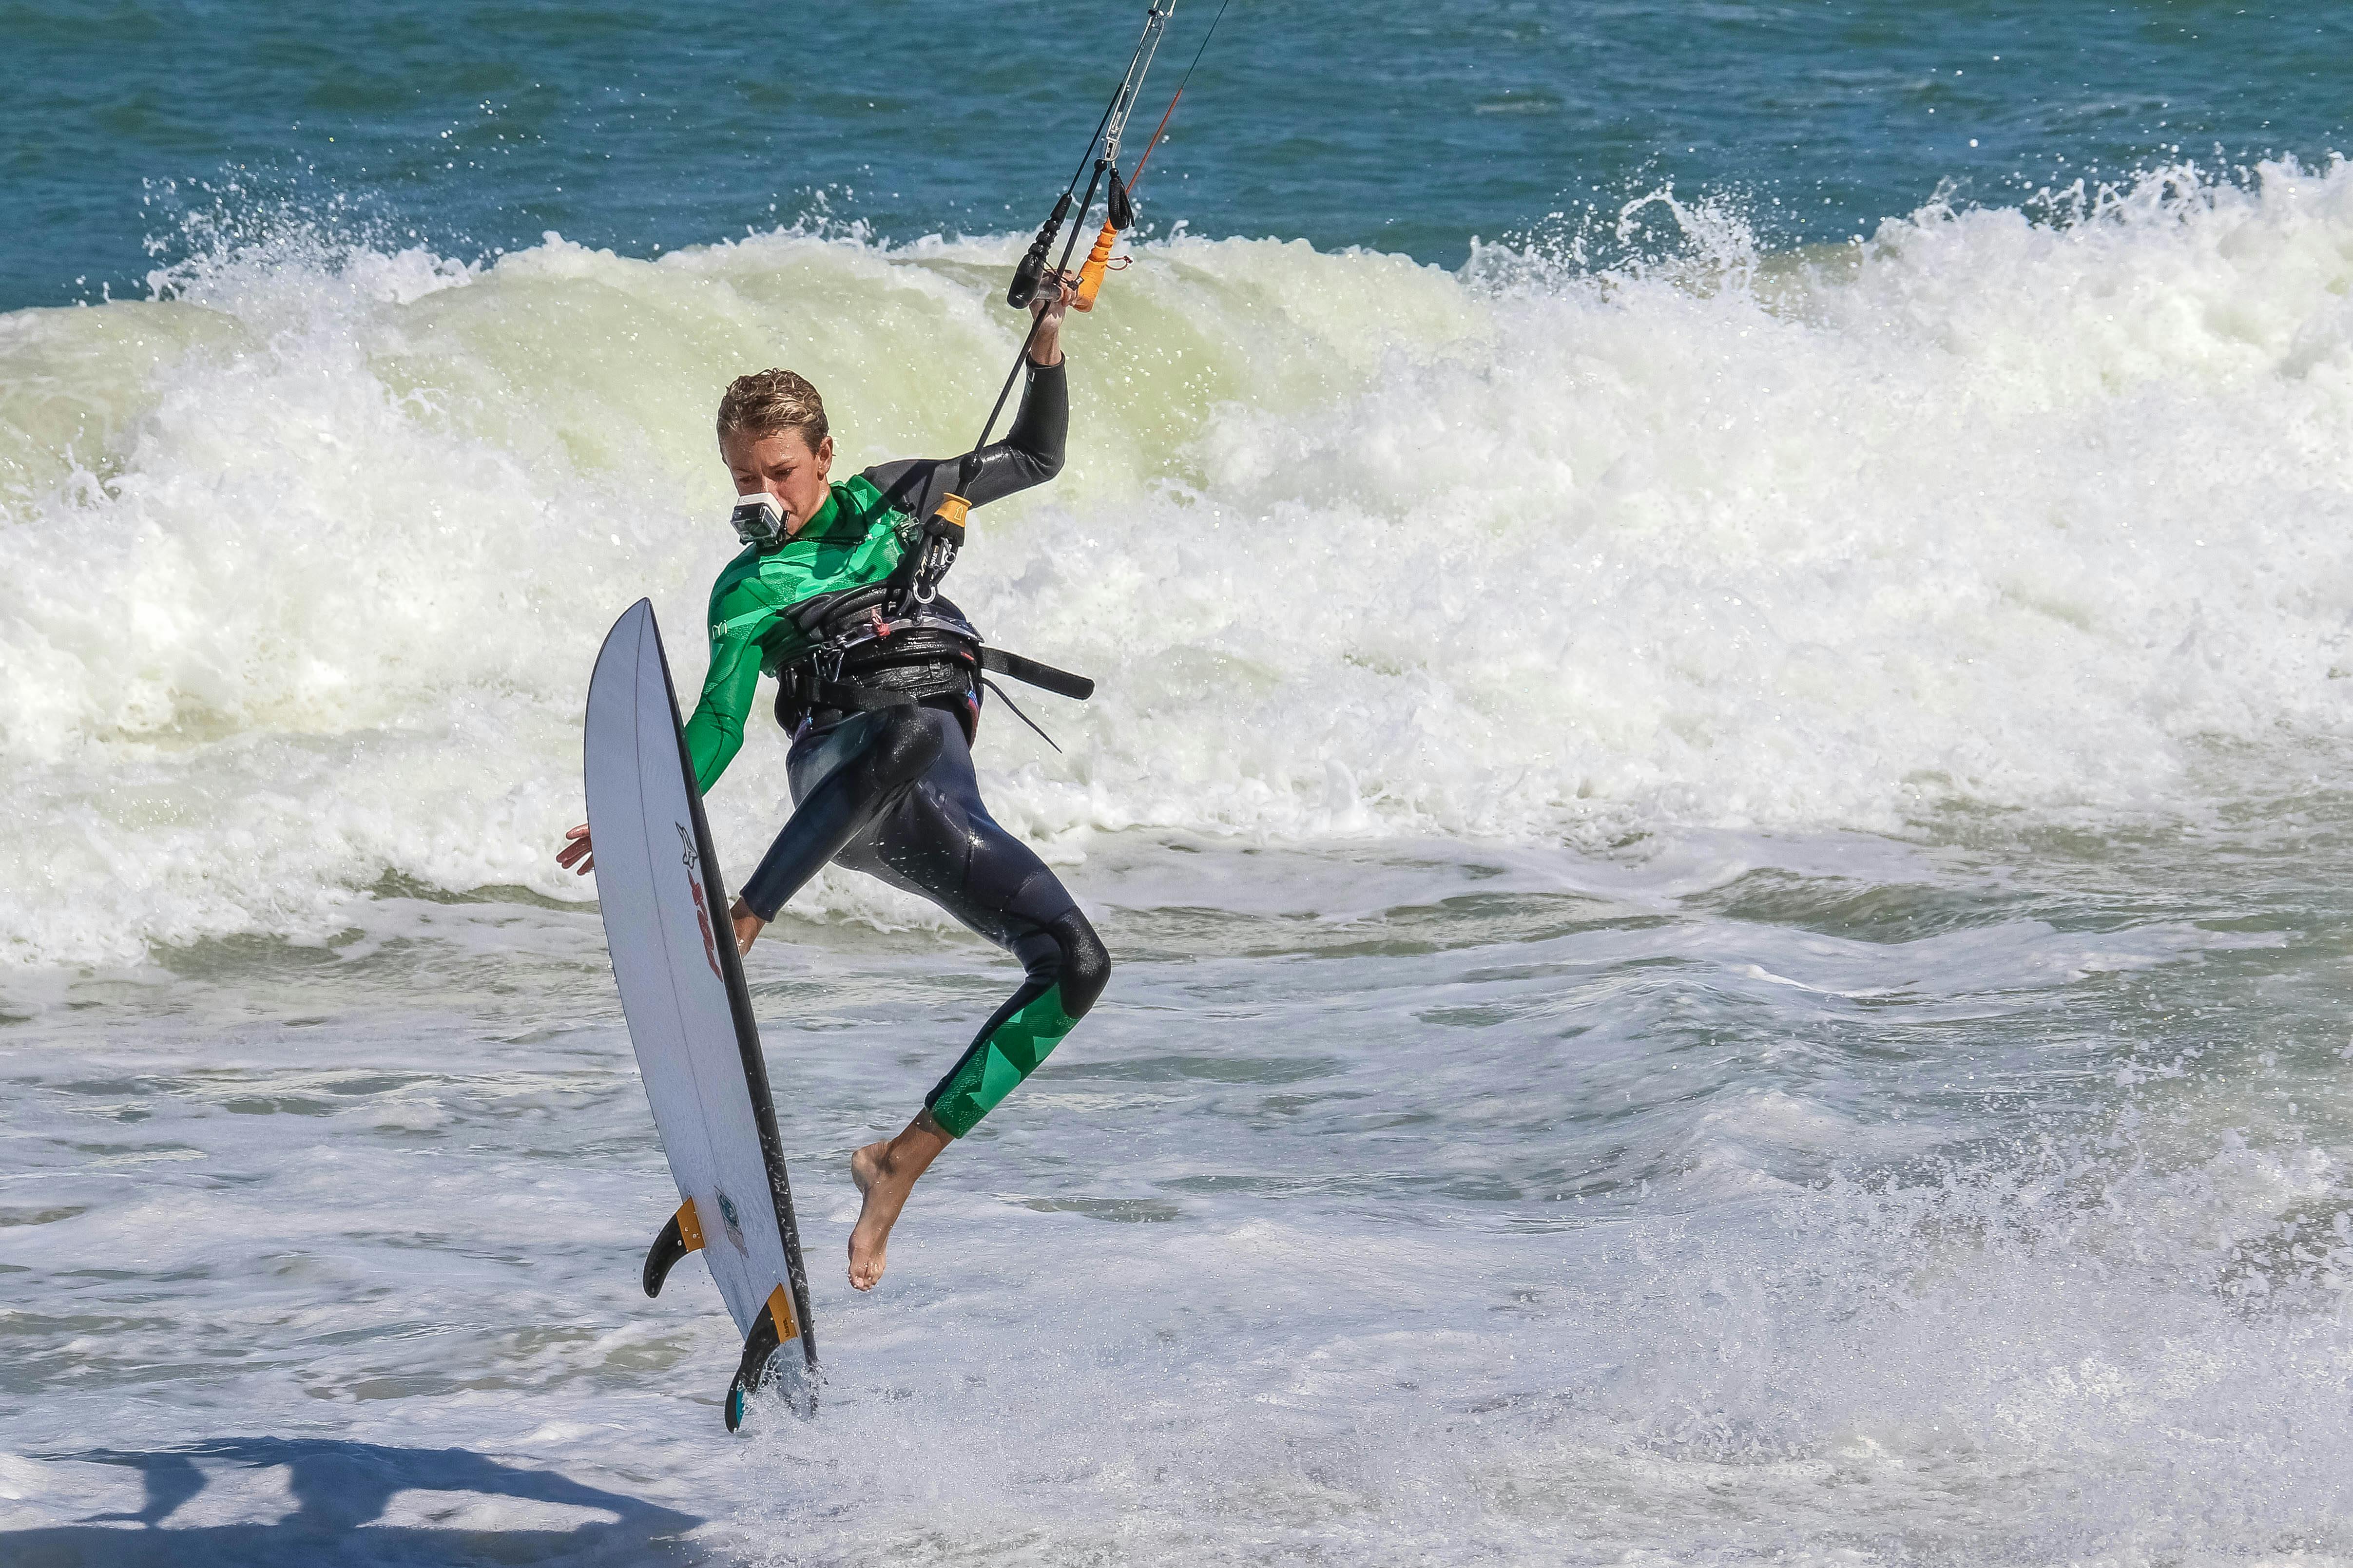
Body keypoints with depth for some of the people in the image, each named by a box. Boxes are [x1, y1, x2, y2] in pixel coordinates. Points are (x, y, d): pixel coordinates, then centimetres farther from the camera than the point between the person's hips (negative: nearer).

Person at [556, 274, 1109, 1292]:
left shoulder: (890, 500, 22)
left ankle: (899, 1167, -7)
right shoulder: (748, 591, 13)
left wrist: (1045, 350, 13)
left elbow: (1035, 457, 29)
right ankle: (731, 937, -43)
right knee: (909, 731, -43)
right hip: (839, 773, -5)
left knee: (1076, 964, -11)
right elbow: (718, 728, 4)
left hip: (934, 808, 5)